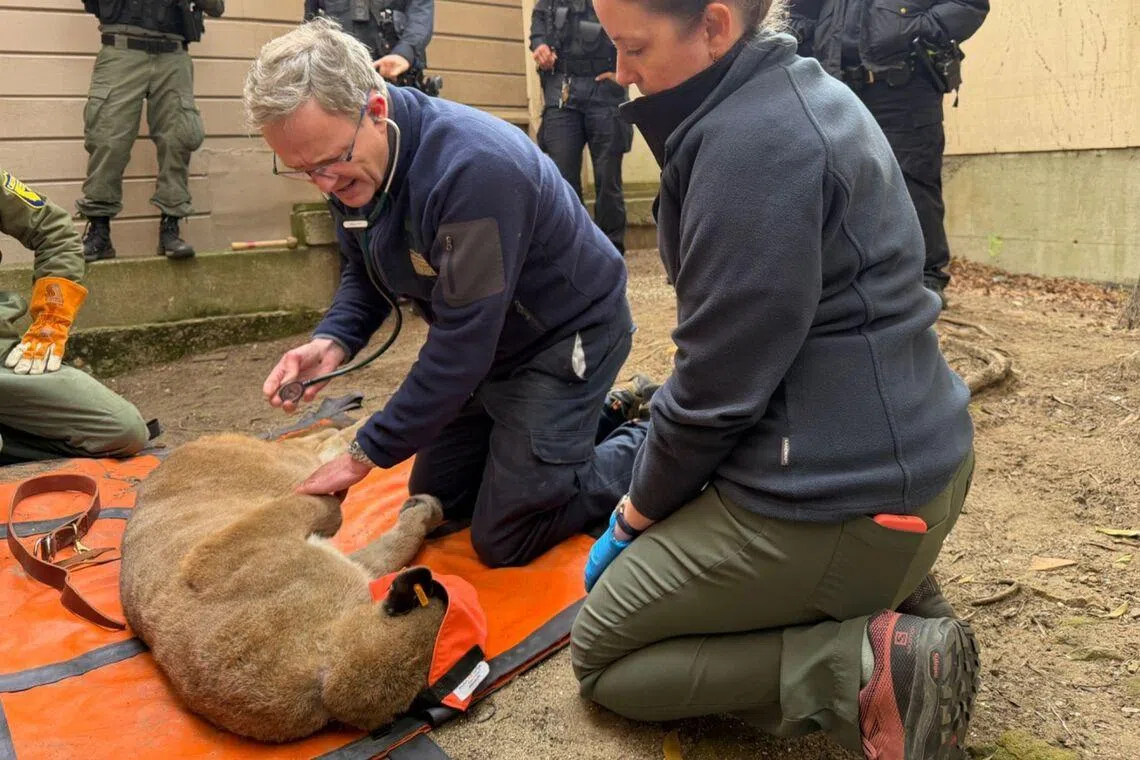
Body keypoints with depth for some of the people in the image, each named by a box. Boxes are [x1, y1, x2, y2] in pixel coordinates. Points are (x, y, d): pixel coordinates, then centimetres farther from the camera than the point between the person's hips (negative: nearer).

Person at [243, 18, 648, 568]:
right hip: (485, 344, 8)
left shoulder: (474, 167, -35)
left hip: (569, 334, -8)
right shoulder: (349, 164, -9)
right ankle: (596, 415, 29)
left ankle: (649, 451, 15)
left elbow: (462, 343, -32)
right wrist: (332, 342, -15)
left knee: (505, 539, -5)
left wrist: (366, 454, -23)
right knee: (435, 503, 16)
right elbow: (365, 272, 7)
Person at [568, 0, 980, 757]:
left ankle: (869, 669, -5)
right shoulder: (798, 92, 9)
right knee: (650, 561, 32)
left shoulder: (751, 139, -22)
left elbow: (718, 380, -19)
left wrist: (635, 514, -2)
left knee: (600, 656, 9)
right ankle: (889, 602, 16)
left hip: (842, 490, -10)